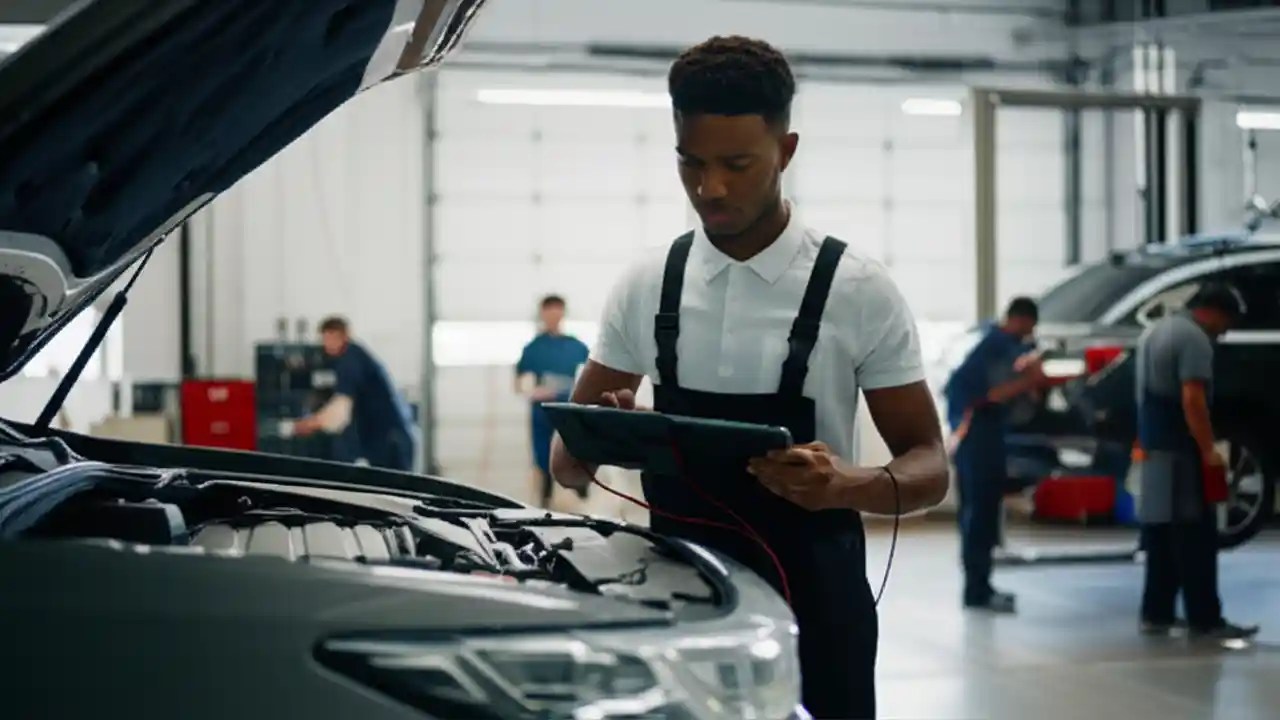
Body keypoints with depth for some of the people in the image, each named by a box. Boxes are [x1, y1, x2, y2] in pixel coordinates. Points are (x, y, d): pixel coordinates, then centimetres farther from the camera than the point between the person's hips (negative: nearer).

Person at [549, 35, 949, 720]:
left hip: (809, 604, -2)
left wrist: (846, 485, -25)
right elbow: (568, 460, 7)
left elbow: (928, 467, -3)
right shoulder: (644, 288, 3)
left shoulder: (858, 291, -6)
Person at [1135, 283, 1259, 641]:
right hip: (1180, 450, -10)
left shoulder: (1156, 330, 18)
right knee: (1196, 536, -7)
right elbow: (1192, 399, -22)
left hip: (1154, 445, 10)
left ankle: (1156, 614, 14)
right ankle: (1205, 620, -6)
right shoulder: (1194, 338, -14)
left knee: (1161, 533, 12)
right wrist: (1208, 451, -19)